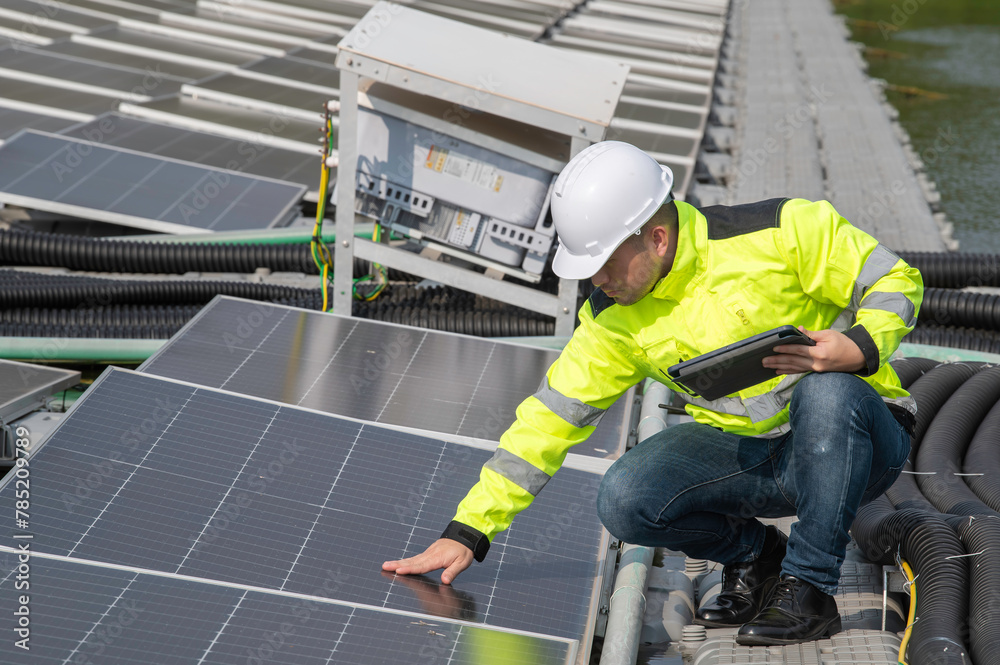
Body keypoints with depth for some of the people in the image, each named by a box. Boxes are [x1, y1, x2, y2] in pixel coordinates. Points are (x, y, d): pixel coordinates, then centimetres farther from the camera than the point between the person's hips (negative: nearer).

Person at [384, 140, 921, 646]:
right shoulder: (616, 318, -5)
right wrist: (468, 530, -6)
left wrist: (861, 349, -30)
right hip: (744, 451, 3)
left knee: (827, 393, -38)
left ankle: (809, 587, -19)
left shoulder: (781, 233, -18)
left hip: (856, 441, -3)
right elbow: (552, 417, -3)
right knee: (625, 500, -22)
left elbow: (896, 281, -8)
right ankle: (752, 553, 7)